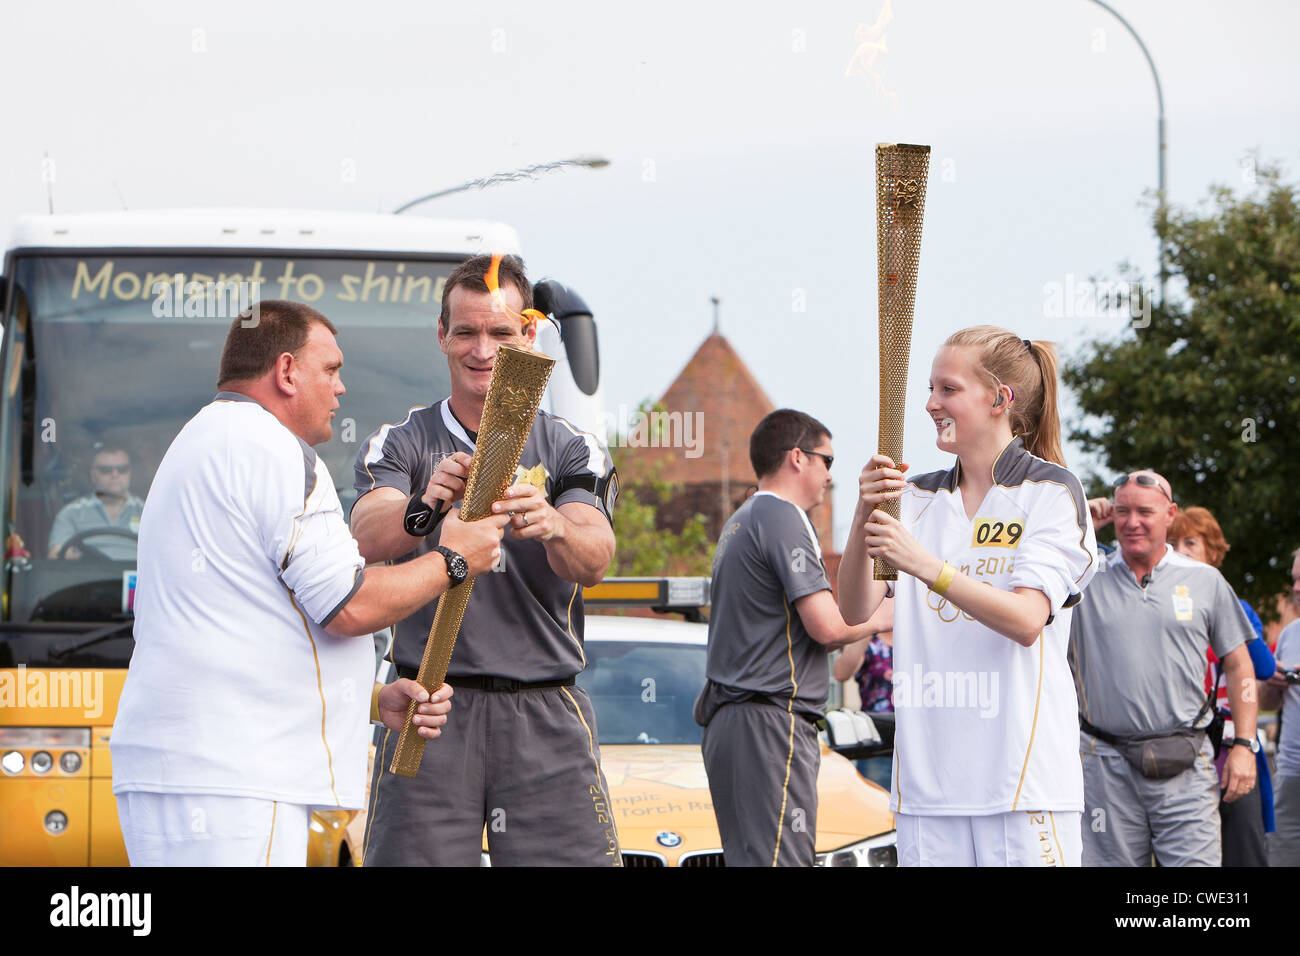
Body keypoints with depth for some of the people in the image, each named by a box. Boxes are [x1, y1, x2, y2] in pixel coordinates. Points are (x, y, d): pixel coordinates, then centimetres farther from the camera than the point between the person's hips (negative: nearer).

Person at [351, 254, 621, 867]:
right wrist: (423, 507, -35)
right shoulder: (399, 445, 9)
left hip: (546, 719, 0)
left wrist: (554, 528, -33)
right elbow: (368, 537, -12)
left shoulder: (572, 450, 10)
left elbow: (593, 560, -9)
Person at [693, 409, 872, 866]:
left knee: (748, 858, 8)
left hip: (729, 720, 10)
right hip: (772, 721, -10)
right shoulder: (782, 519, -10)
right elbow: (826, 626, -17)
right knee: (776, 860, -16)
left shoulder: (738, 523, 22)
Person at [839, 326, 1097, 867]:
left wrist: (925, 565, -24)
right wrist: (865, 516, -12)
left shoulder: (1052, 492, 0)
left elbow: (1026, 620, -13)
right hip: (927, 774, 4)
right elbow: (856, 610, 5)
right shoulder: (917, 499, 14)